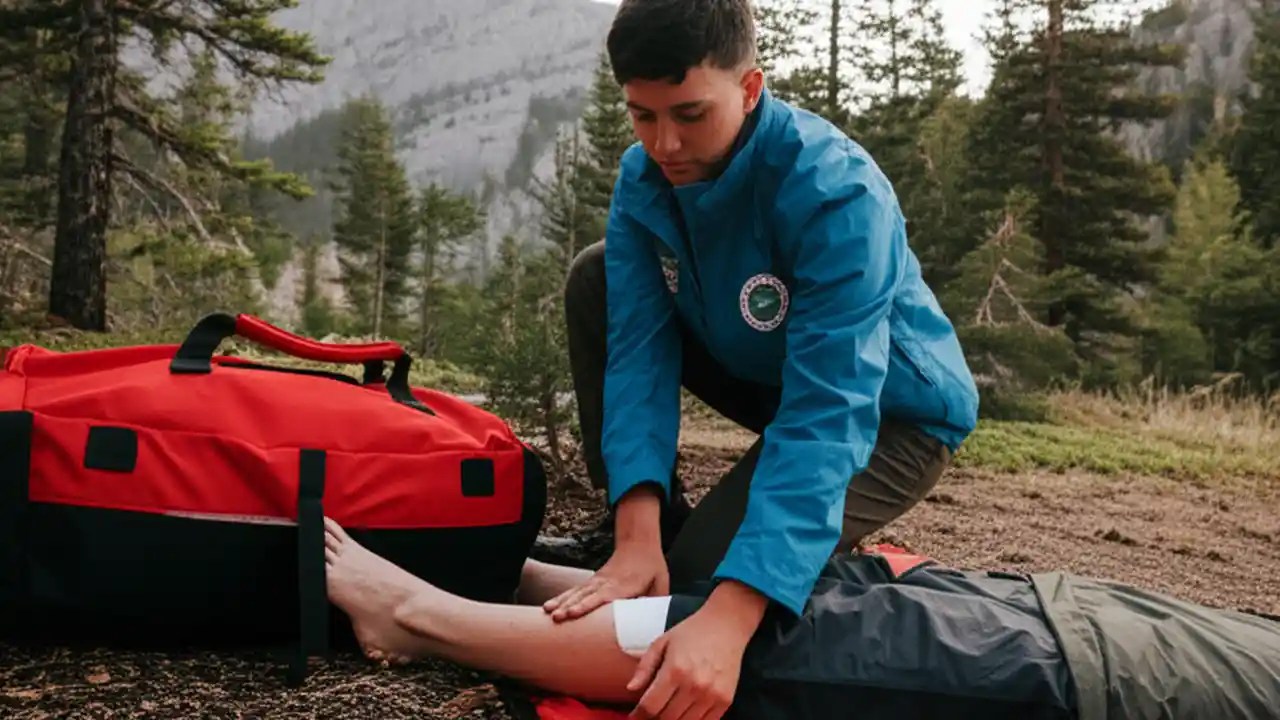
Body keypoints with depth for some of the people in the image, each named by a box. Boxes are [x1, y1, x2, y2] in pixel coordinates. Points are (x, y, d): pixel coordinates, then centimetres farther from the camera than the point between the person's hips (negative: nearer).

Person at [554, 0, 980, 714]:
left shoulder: (835, 193, -34)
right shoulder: (644, 177, -15)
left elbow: (825, 416, -42)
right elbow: (641, 352, -19)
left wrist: (730, 613, -53)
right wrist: (639, 535, -34)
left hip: (887, 412, -6)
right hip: (766, 371, 6)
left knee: (697, 571, -24)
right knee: (597, 279, -10)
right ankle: (655, 525, 1)